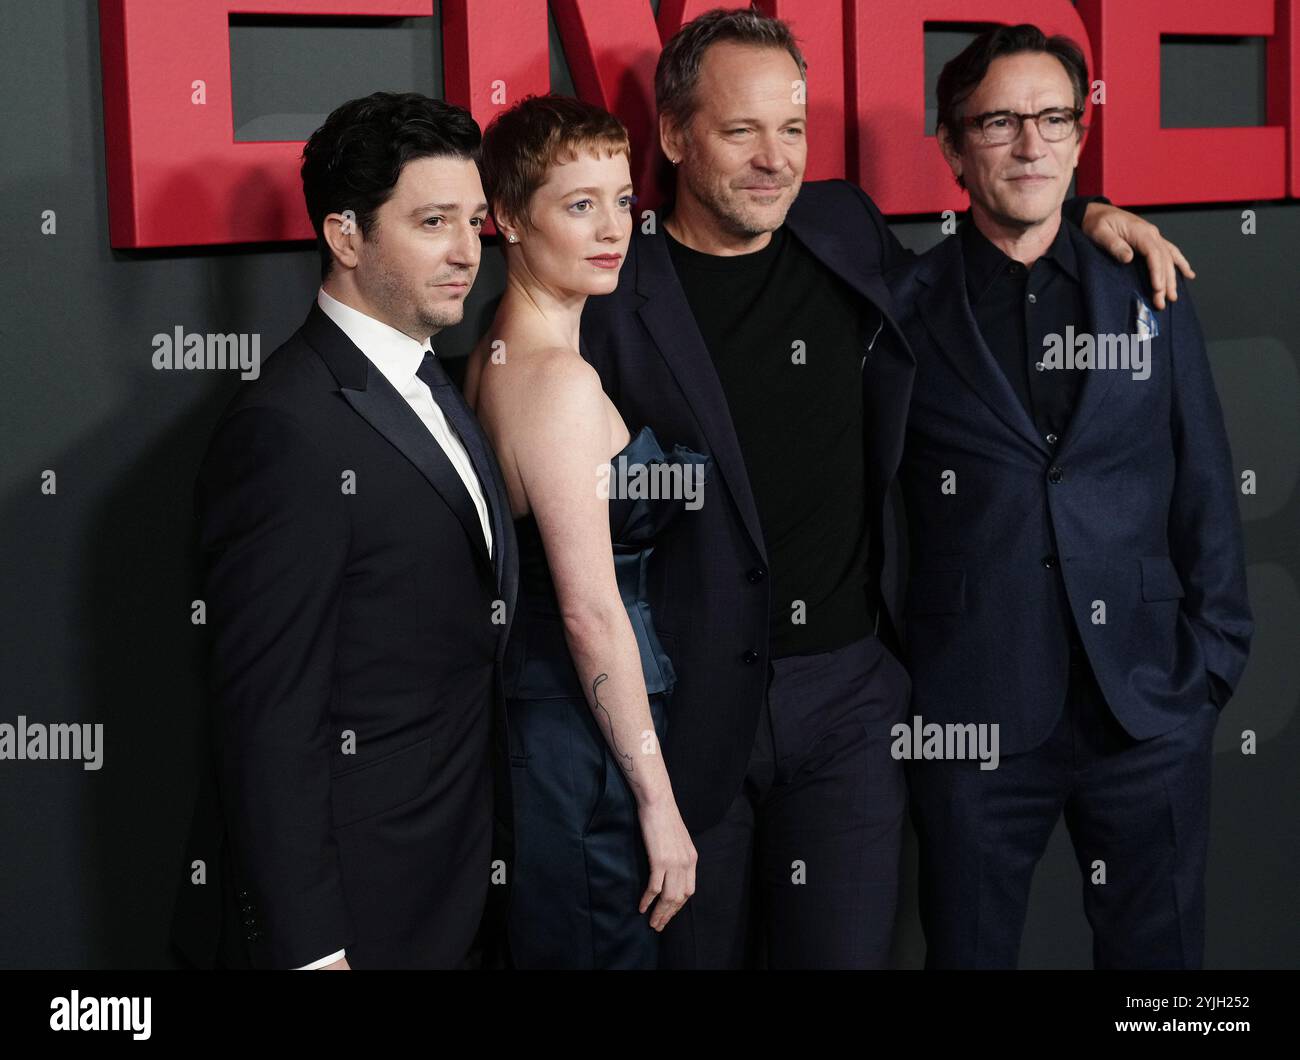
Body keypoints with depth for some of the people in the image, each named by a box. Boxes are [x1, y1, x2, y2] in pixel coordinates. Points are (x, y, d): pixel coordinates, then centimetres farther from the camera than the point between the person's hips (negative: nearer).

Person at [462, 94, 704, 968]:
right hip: (581, 741, -10)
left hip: (528, 708, 10)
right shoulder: (560, 378, -19)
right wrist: (657, 800, -17)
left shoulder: (497, 359, 10)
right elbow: (592, 612, -21)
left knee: (545, 947, 17)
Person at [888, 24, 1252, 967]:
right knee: (970, 950, 8)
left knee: (1158, 949, 10)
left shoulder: (1151, 298, 7)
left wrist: (1211, 665, 4)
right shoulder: (907, 312, 1)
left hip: (1151, 713, 2)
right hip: (975, 714, -1)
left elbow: (1207, 495, 9)